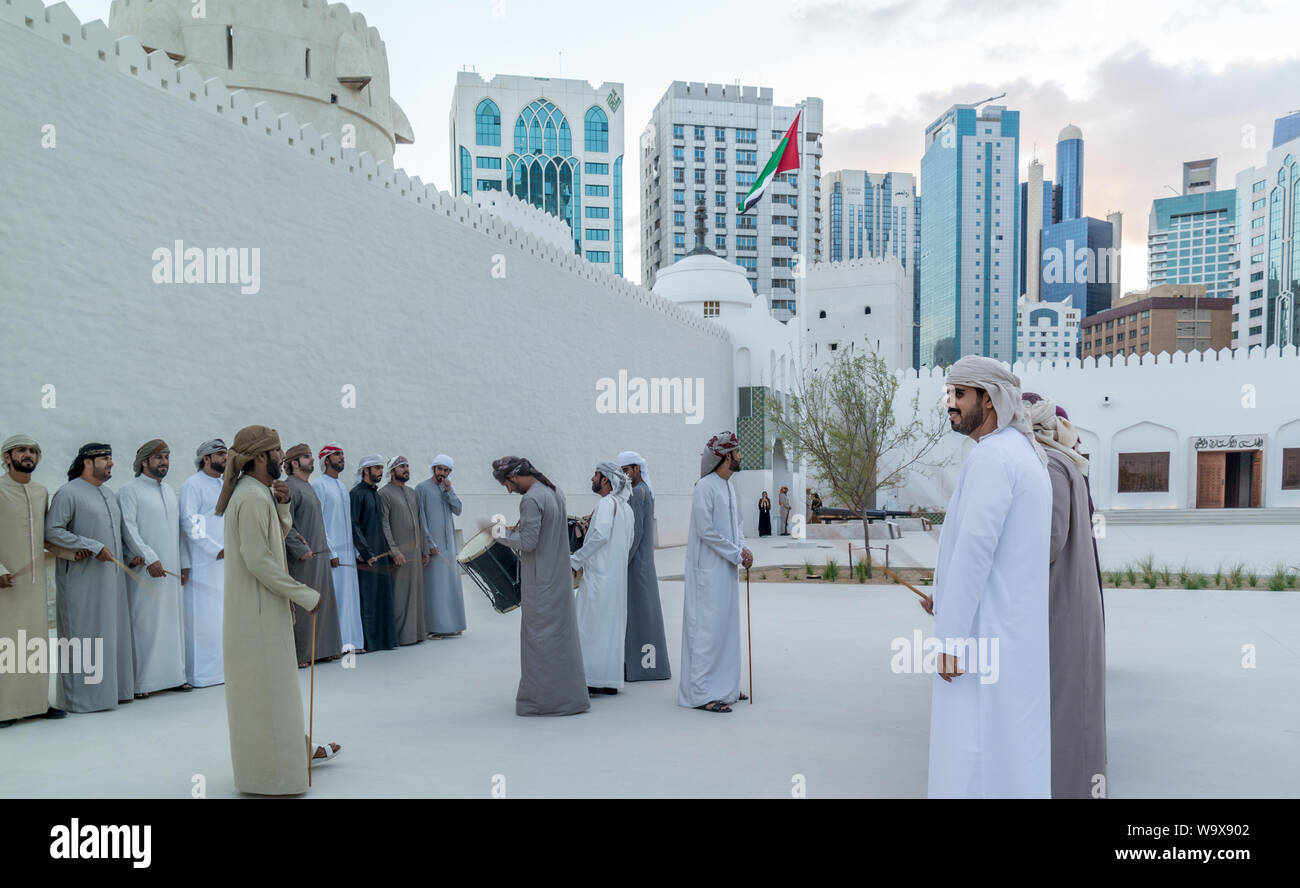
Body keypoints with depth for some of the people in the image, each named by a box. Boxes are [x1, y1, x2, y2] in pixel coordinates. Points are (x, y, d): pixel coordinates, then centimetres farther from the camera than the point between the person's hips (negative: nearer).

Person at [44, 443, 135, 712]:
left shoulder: (110, 495, 16)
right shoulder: (68, 493, -7)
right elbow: (51, 531, -16)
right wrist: (93, 547, -18)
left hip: (111, 576, 8)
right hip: (81, 578, -7)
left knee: (113, 632, 10)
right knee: (83, 634, -2)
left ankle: (112, 687, 18)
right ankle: (81, 696, 6)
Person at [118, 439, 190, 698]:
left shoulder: (170, 492, 18)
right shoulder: (130, 492, -3)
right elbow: (129, 529, -12)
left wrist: (184, 562, 15)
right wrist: (149, 558, -19)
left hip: (172, 570, 7)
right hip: (145, 571, -6)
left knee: (172, 620, 8)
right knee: (144, 623, -4)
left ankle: (172, 675, 15)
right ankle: (140, 682, 2)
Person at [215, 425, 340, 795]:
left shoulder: (257, 492, 10)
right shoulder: (252, 497, -20)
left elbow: (278, 536, 16)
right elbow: (259, 560, -24)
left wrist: (282, 504, 0)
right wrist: (306, 595, -18)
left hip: (262, 608, 10)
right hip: (257, 611, -10)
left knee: (278, 684, 21)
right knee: (265, 687, 1)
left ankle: (296, 750, 35)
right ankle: (268, 775, 13)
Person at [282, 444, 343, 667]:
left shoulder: (308, 486, 18)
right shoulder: (289, 486, -12)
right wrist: (301, 549, -21)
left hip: (318, 555, 10)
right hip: (301, 558, -10)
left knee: (320, 602, 13)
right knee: (301, 606, -5)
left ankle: (321, 648, 21)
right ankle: (297, 654, 2)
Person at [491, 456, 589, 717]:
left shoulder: (531, 500, -19)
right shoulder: (555, 491, 9)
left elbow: (528, 542, -20)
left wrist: (502, 535, -6)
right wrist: (521, 528, 14)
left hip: (541, 582, -9)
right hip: (560, 576, 9)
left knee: (540, 638, 0)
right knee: (562, 633, 15)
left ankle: (544, 699, 7)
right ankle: (567, 694, 25)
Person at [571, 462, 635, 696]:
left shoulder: (607, 503, -12)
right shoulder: (626, 508, 15)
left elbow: (601, 535, -25)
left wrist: (576, 559, -17)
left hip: (599, 576, -9)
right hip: (617, 576, 9)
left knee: (591, 625, -3)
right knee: (612, 625, 11)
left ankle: (592, 681, -1)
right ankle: (610, 681, 16)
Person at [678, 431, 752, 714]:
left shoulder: (728, 486, 12)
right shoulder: (705, 487, -16)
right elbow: (706, 531, -20)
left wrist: (743, 548, 0)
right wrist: (737, 554, -13)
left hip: (727, 569, 9)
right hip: (708, 571, -9)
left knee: (726, 627, 15)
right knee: (707, 628, -7)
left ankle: (723, 687, 25)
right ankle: (701, 693, -1)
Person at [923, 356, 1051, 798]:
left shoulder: (990, 456, -16)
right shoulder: (1027, 456, 16)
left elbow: (975, 548, -23)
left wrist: (951, 637, -21)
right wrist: (950, 601, 20)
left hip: (984, 632, -10)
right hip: (1010, 629, 10)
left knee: (973, 759, -3)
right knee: (1009, 742, 16)